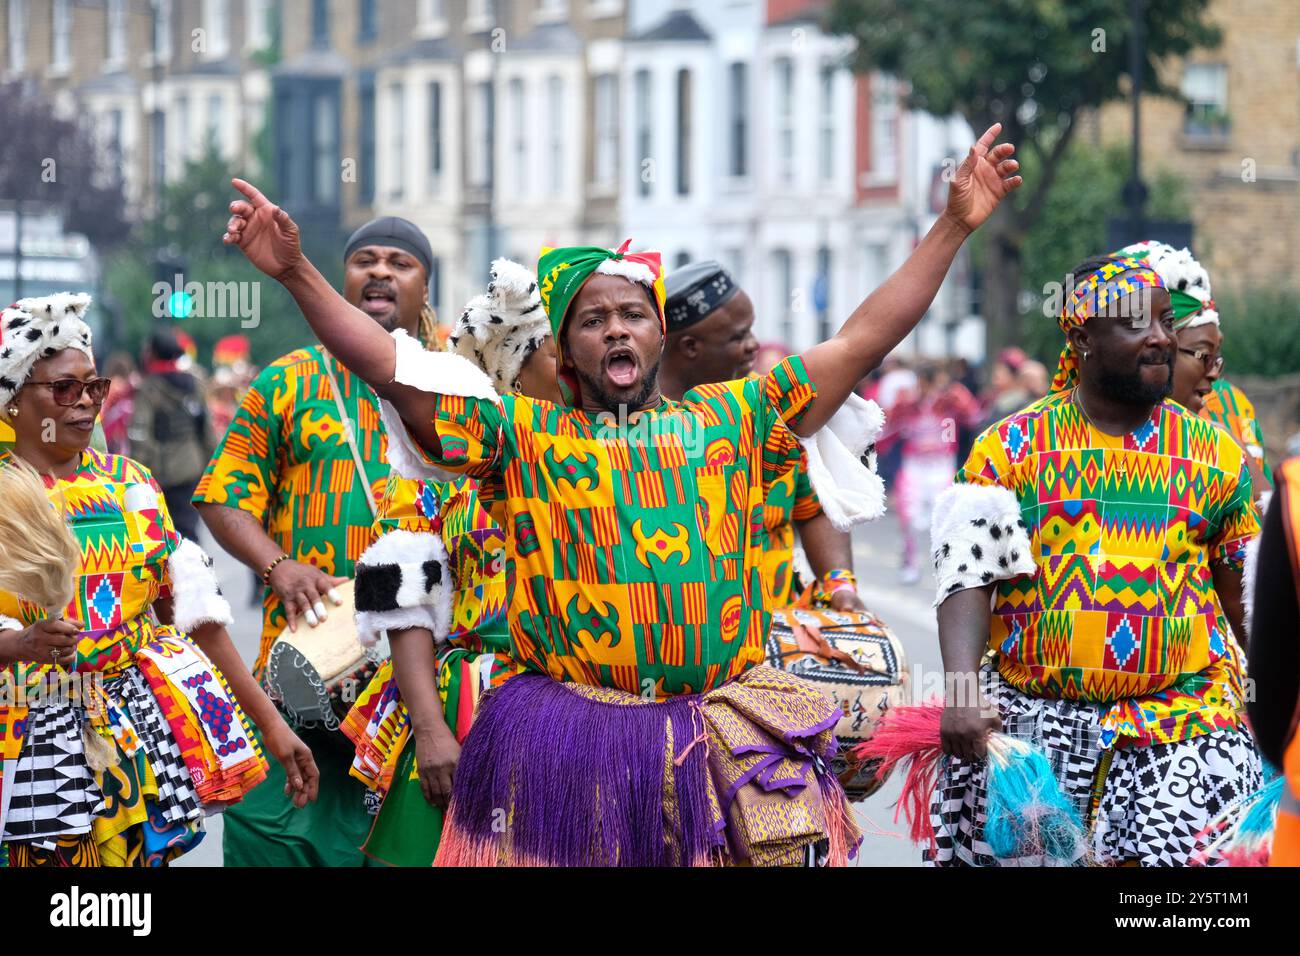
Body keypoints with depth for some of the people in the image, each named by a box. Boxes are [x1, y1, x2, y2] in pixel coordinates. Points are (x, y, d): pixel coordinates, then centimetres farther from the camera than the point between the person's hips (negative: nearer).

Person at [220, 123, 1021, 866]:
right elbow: (391, 369, 5)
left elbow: (863, 341, 14)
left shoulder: (732, 419, 15)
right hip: (565, 738, -1)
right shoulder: (522, 435, 12)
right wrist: (295, 272, -5)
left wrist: (954, 227, 11)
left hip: (724, 740, 1)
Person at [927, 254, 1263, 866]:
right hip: (1031, 712, -1)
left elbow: (1250, 604, 16)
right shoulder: (1011, 448, 5)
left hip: (1181, 715, 1)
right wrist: (962, 691, -17)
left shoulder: (1216, 456, 10)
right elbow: (968, 579, -2)